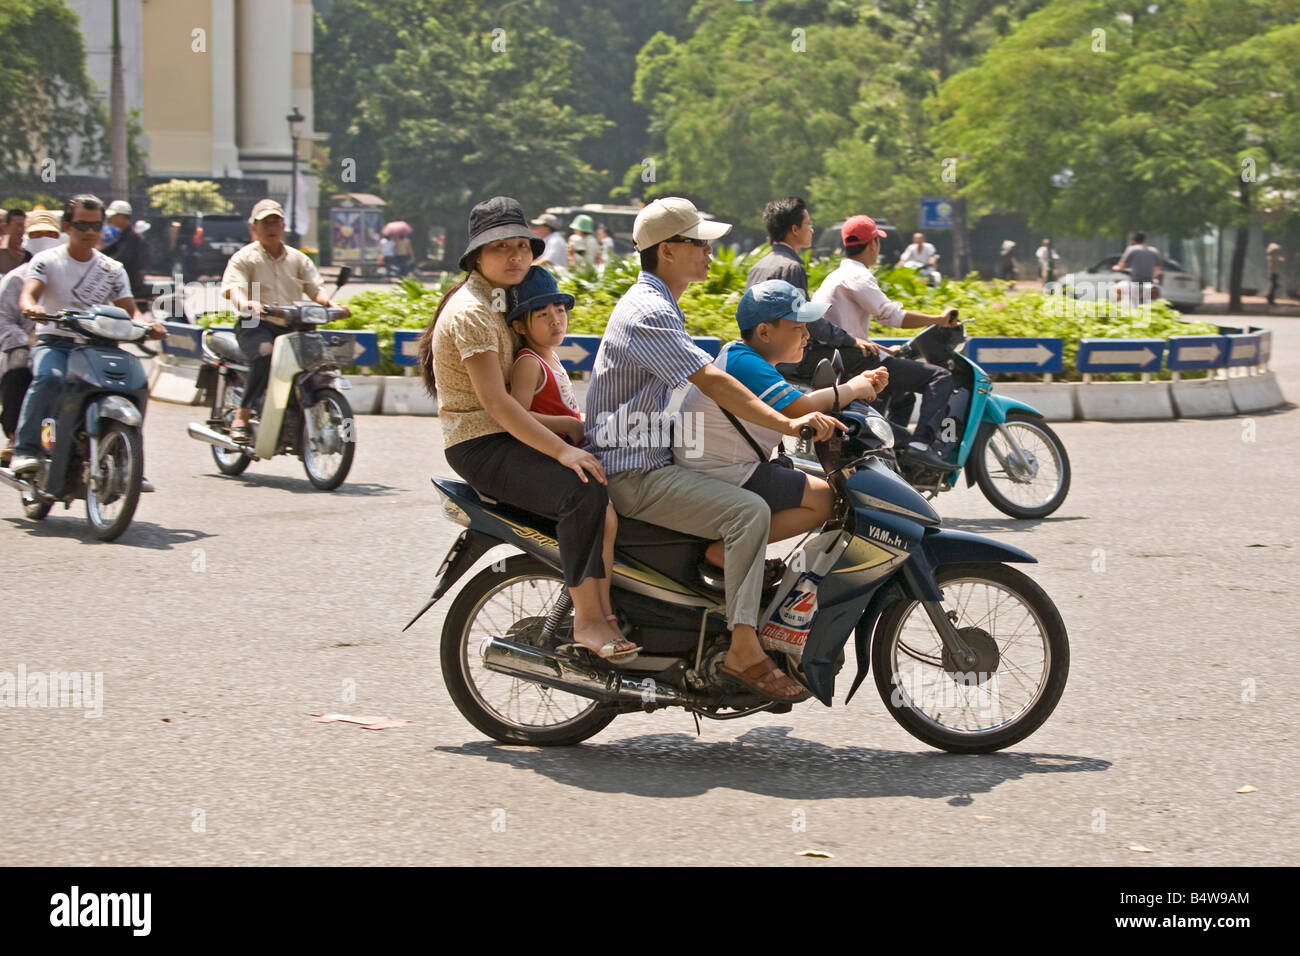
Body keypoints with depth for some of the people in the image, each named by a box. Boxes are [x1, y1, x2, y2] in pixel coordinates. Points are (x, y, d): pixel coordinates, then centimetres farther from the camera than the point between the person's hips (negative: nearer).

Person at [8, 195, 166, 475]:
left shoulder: (112, 269, 14)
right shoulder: (46, 261, 4)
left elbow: (129, 309, 5)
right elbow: (27, 294, -14)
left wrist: (146, 325, -19)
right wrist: (31, 307, -39)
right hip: (53, 343, -3)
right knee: (49, 378, -36)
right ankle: (26, 449, -33)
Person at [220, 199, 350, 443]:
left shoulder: (298, 259, 19)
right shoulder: (245, 258, 5)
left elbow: (315, 287, 9)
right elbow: (232, 287, -11)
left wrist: (330, 303, -14)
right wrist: (245, 303, -35)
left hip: (291, 326, 5)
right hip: (255, 325, -5)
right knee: (266, 355, -37)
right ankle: (242, 416, -30)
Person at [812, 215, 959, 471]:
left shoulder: (835, 276, 21)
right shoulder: (857, 276, -11)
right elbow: (891, 315, -20)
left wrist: (887, 351, 29)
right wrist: (938, 319, -13)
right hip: (856, 361, -10)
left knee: (904, 393, 33)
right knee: (940, 376, -14)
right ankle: (922, 441, -28)